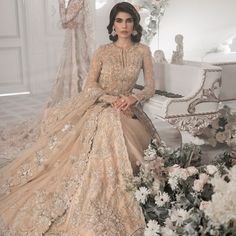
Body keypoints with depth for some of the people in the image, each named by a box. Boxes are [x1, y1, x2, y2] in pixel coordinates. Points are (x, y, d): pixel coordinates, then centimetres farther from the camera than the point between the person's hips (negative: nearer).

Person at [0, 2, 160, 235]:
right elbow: (91, 85, -6)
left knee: (119, 161, -10)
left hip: (127, 111, 2)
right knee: (98, 160, -13)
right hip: (99, 110, -2)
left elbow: (150, 87, 1)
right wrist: (113, 100, -20)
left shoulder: (143, 51, 3)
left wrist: (133, 98, -18)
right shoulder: (103, 51, 0)